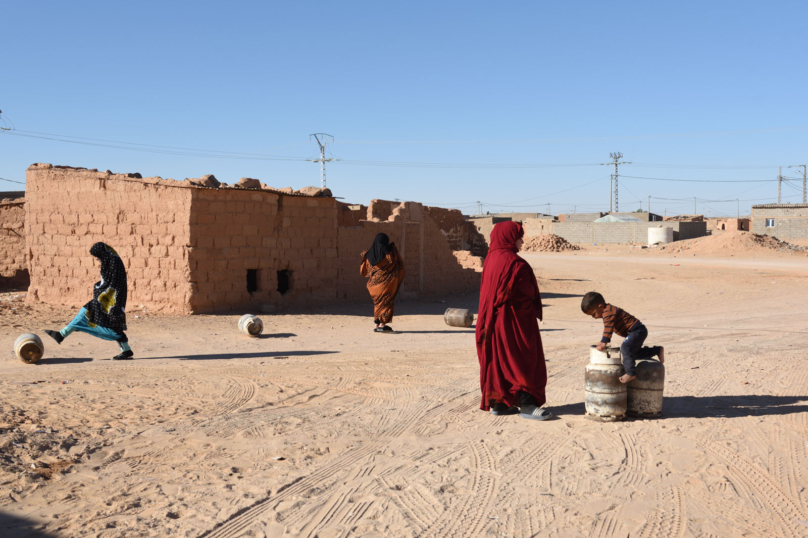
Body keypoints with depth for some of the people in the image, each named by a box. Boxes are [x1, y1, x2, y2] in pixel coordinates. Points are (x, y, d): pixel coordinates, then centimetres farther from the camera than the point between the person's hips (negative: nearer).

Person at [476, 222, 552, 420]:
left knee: (498, 359, 12)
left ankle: (497, 403, 17)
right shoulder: (514, 263, -20)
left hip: (494, 318, 9)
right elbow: (528, 292, -17)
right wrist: (533, 307, 2)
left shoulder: (490, 259, 7)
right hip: (514, 320, -9)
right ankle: (526, 405, -1)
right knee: (524, 360, -1)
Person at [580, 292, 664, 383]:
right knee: (633, 353, 24)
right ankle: (658, 350, 34)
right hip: (636, 331, 12)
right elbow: (608, 328, 22)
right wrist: (602, 342, 17)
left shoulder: (608, 312, -21)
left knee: (625, 347, -31)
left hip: (637, 330, -12)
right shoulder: (608, 311, 13)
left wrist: (604, 343, -30)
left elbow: (608, 328, -29)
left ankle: (631, 372, -29)